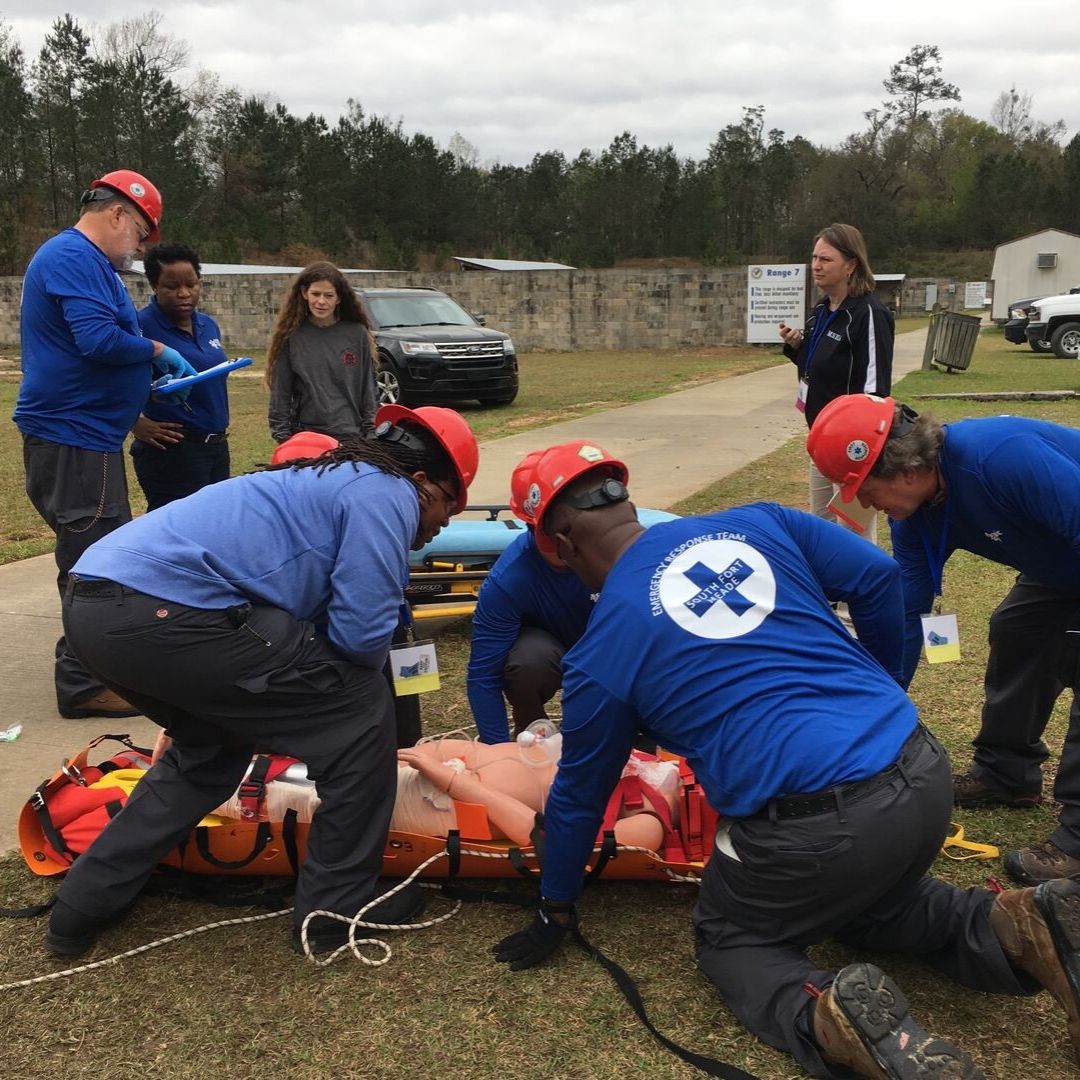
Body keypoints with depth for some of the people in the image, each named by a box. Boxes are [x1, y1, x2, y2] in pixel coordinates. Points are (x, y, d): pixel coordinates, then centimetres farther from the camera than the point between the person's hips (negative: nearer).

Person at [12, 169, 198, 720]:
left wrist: (150, 379, 13)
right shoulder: (73, 257, -15)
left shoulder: (88, 260, 20)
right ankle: (84, 685, 2)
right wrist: (157, 351, -11)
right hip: (72, 439, -11)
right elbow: (98, 339, -27)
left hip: (85, 435, 11)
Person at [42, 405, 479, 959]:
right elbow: (362, 635, -6)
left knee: (213, 745, 32)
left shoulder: (326, 482, 29)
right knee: (358, 711, 5)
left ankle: (85, 905, 35)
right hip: (162, 608, -10)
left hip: (92, 602, 10)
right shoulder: (387, 494, 1)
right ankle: (337, 907, 16)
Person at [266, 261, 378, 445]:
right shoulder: (291, 336, 1)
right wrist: (282, 436, -1)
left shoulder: (357, 334, 2)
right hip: (304, 437, 0)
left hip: (351, 437, 0)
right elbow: (280, 392, 3)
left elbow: (368, 389, 6)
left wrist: (371, 435, 3)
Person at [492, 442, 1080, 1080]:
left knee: (730, 940, 22)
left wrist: (556, 913, 27)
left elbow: (580, 795, 11)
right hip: (926, 775, 6)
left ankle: (826, 1018, -10)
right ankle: (1016, 928, 7)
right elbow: (879, 579, 10)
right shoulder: (757, 522, 9)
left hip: (813, 830, -6)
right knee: (872, 901, 34)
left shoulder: (600, 654, 0)